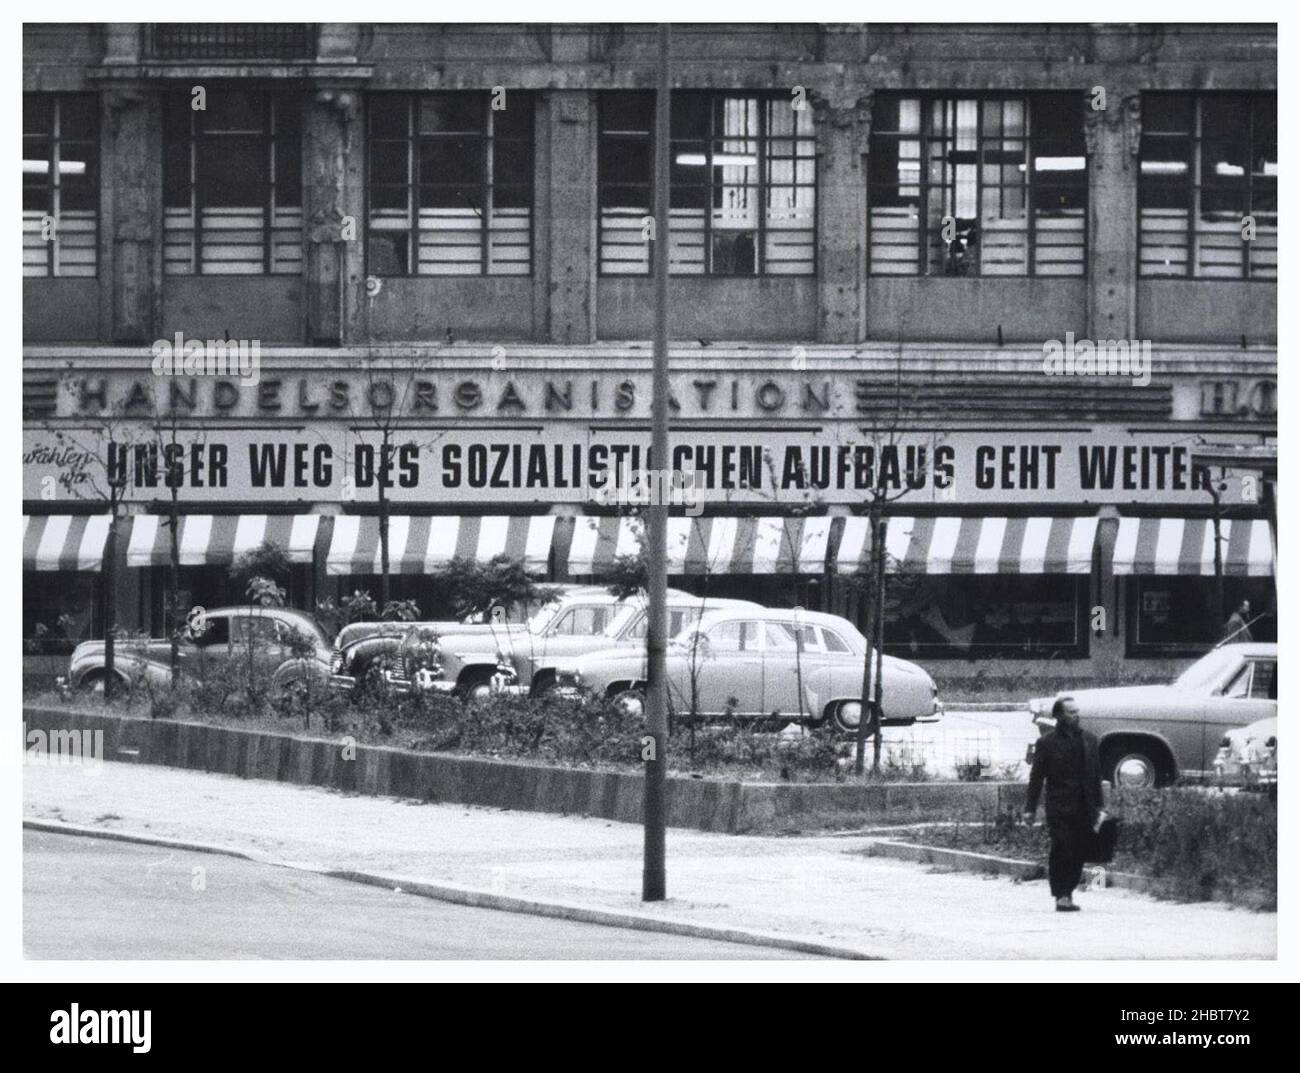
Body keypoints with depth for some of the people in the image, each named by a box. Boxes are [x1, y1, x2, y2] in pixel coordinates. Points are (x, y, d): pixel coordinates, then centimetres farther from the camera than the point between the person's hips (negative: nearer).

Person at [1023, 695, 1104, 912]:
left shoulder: (1088, 740, 11)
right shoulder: (1047, 743, 0)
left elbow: (1096, 776, 14)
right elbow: (1036, 777, 1)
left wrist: (1098, 807, 10)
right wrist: (1030, 808, -3)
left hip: (1084, 809, 4)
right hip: (1059, 809, -4)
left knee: (1078, 854, 3)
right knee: (1062, 851, -9)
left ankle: (1068, 892, 14)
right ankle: (1061, 896, -6)